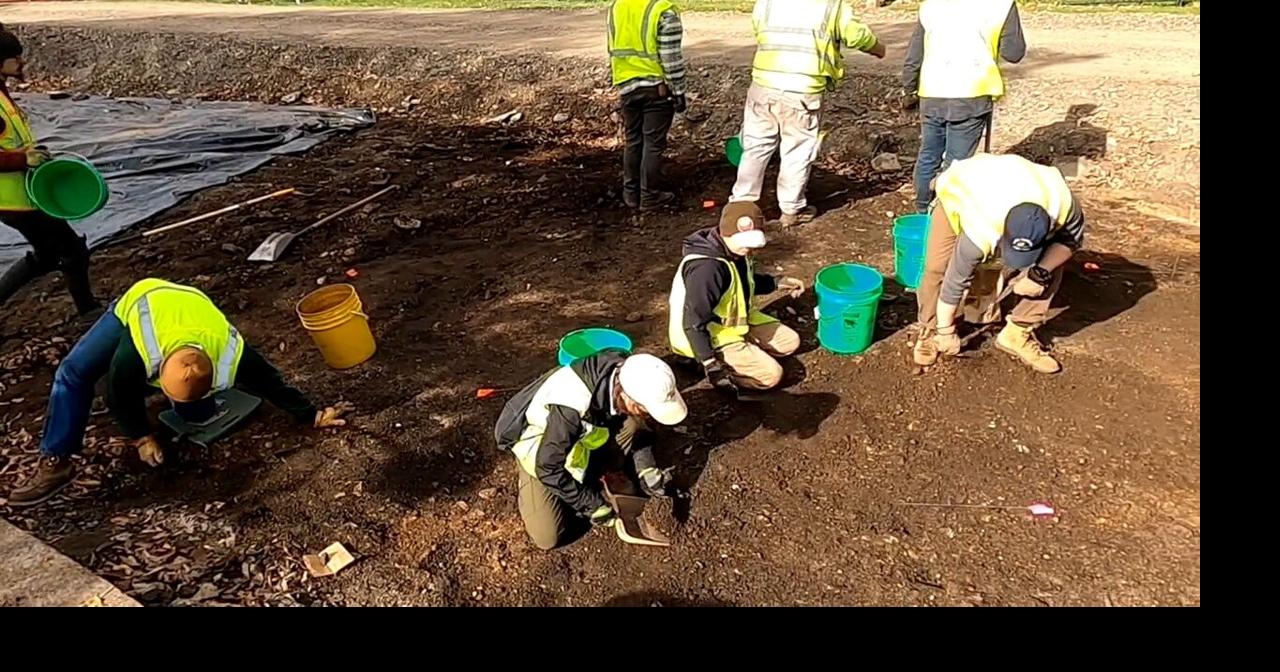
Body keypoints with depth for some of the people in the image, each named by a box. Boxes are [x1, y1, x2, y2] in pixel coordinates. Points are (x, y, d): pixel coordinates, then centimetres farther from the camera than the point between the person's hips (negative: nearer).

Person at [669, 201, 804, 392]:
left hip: (738, 321, 9)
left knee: (790, 342, 13)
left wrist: (777, 283, 6)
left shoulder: (736, 251, -6)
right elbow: (694, 323, -30)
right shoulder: (706, 268, -34)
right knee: (771, 375, -13)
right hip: (711, 336, -9)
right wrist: (710, 365, -28)